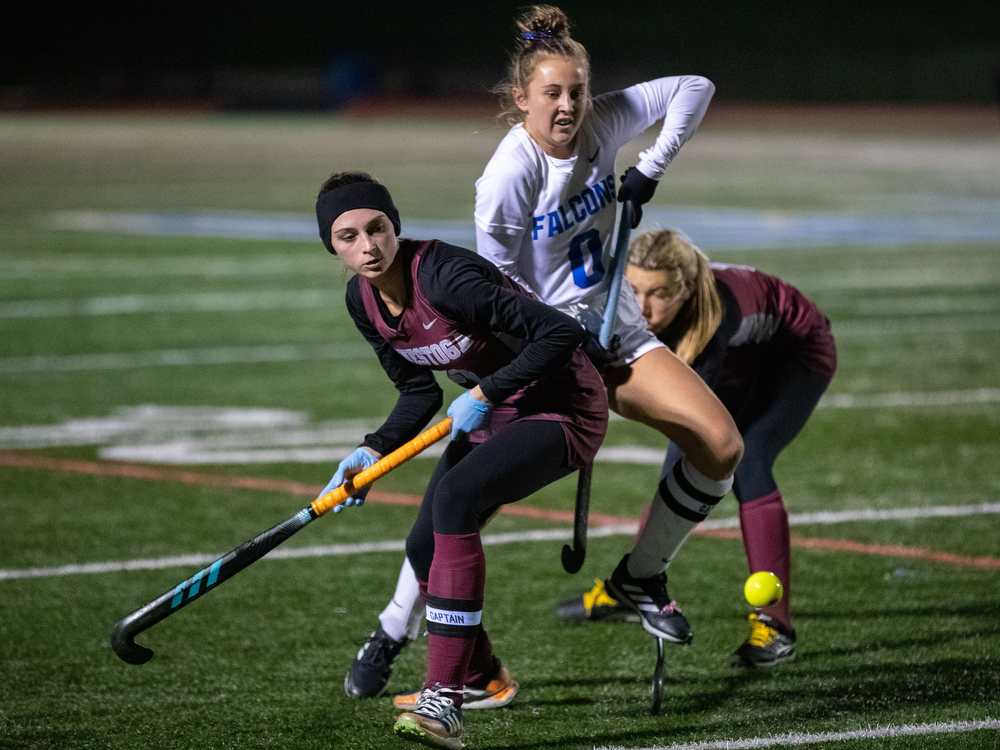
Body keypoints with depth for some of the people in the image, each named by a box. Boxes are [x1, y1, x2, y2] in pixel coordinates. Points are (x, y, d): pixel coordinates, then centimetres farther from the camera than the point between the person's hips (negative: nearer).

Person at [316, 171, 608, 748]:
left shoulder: (444, 277, -30)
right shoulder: (363, 301, -4)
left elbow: (562, 332, -30)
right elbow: (420, 393, 7)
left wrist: (485, 393, -28)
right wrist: (372, 452, -9)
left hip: (563, 408, -9)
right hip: (493, 413, 9)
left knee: (454, 498, -29)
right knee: (425, 546, 4)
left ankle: (446, 701, -31)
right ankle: (481, 674, 34)